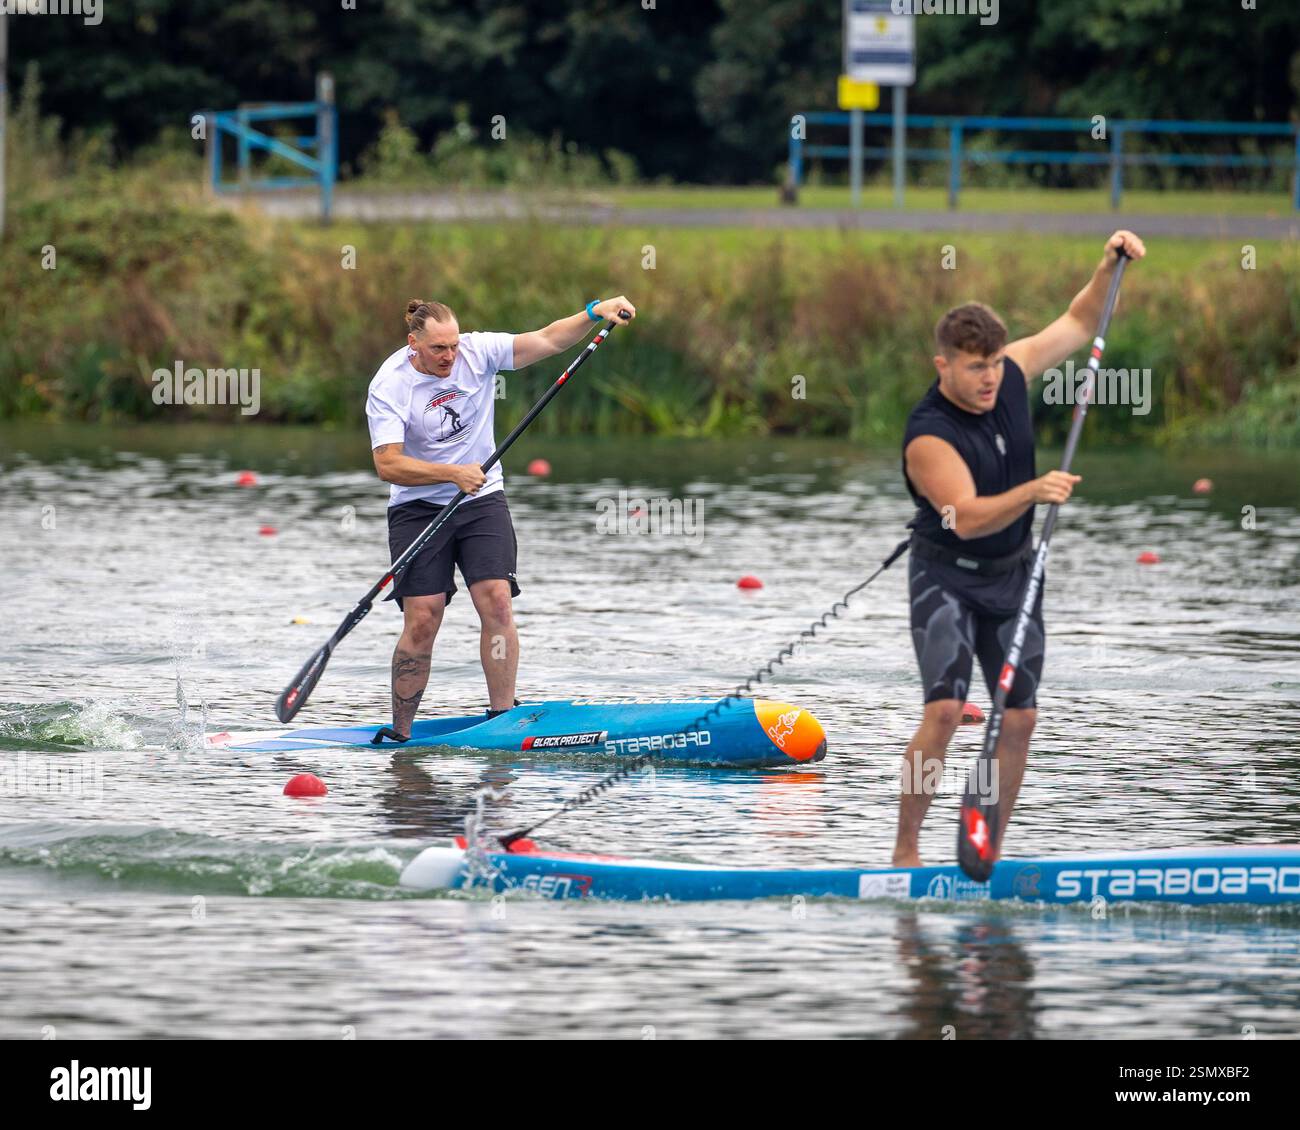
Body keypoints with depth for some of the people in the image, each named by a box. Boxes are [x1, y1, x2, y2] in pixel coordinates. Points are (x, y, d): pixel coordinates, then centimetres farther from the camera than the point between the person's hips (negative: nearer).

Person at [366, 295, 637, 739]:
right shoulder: (390, 385, -15)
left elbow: (546, 340, -12)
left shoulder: (477, 352, -7)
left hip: (482, 502, 3)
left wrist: (594, 313, -26)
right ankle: (400, 733, 3)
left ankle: (502, 716, -10)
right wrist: (452, 474, -29)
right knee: (421, 621, -8)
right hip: (419, 508, -3)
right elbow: (387, 465, -21)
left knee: (496, 600, -14)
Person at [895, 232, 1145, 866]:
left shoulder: (1010, 374, -6)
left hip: (1013, 575, 6)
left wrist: (1108, 268, -8)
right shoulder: (928, 437, -25)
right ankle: (905, 851, -14)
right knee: (945, 709, -21)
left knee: (1019, 719, 2)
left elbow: (1078, 326, 7)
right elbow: (967, 517, -36)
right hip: (946, 576, -6)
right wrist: (1031, 493, -50)